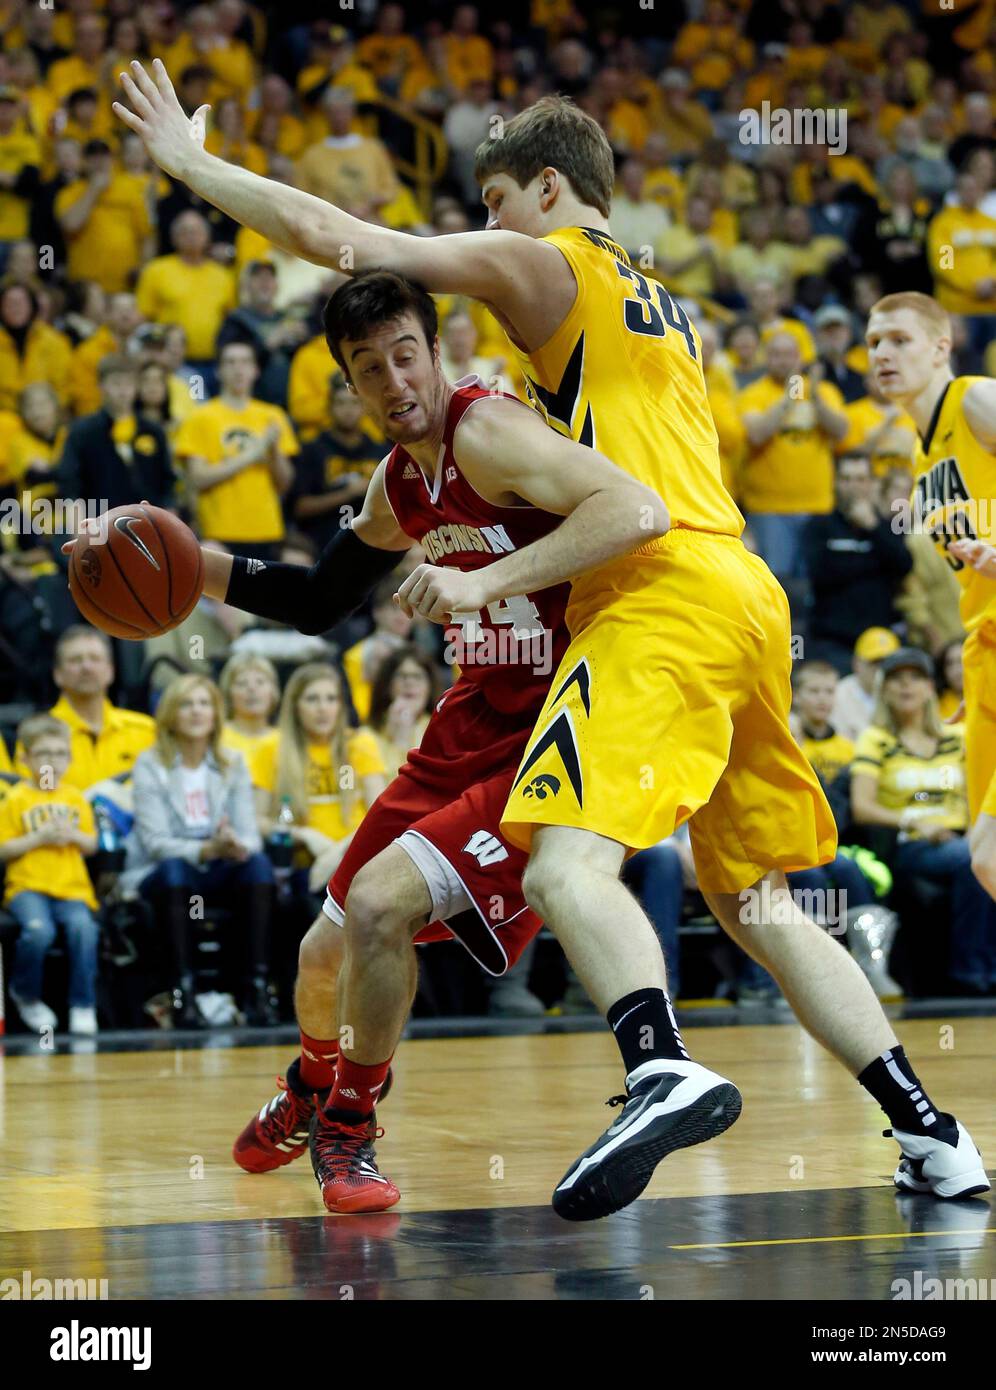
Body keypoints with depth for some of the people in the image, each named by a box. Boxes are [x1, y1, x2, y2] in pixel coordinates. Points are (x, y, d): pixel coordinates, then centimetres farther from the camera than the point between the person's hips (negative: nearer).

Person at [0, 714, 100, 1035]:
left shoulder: (75, 798, 14)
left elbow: (92, 844, 17)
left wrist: (74, 835, -4)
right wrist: (40, 837, -12)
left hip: (72, 888, 3)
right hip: (27, 887, -3)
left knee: (84, 928, -28)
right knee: (39, 930, -31)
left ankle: (83, 1006, -15)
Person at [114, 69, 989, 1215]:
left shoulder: (543, 265, 5)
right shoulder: (664, 308, 30)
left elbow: (332, 237, 0)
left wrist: (187, 161, 11)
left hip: (663, 600, -9)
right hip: (748, 599, 9)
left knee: (567, 864, -23)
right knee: (755, 903, 16)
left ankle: (664, 1071, -48)